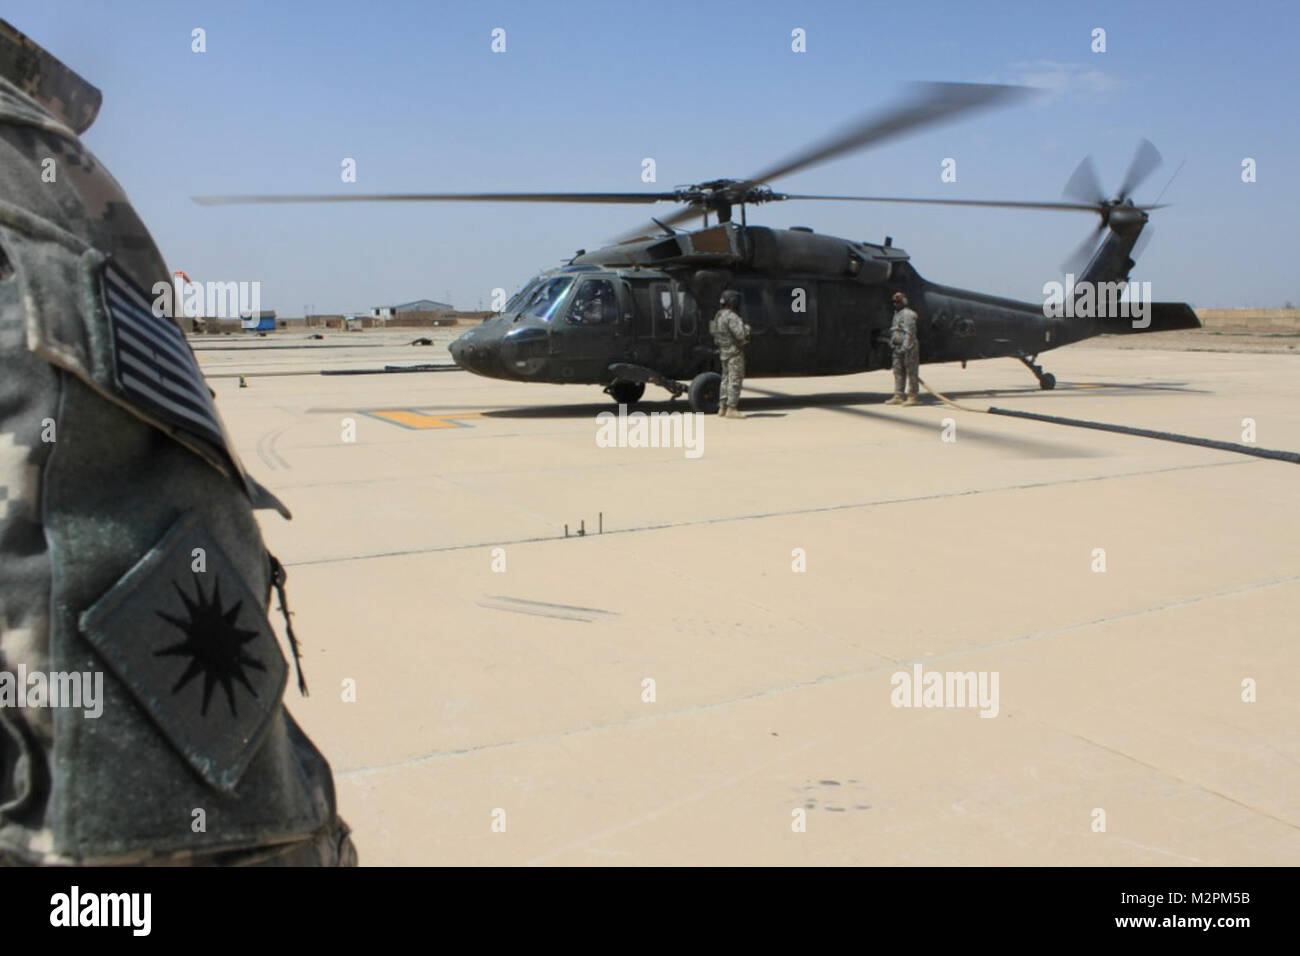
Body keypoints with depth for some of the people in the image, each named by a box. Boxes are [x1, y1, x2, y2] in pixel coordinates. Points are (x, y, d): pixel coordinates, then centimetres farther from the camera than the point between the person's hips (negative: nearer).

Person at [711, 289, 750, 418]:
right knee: (735, 380, -6)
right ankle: (731, 409, -8)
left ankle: (722, 408, 16)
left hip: (724, 352, 9)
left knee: (726, 379, 15)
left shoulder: (718, 316, 11)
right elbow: (740, 334, -27)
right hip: (735, 353, -9)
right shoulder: (731, 317, -18)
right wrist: (746, 328, -4)